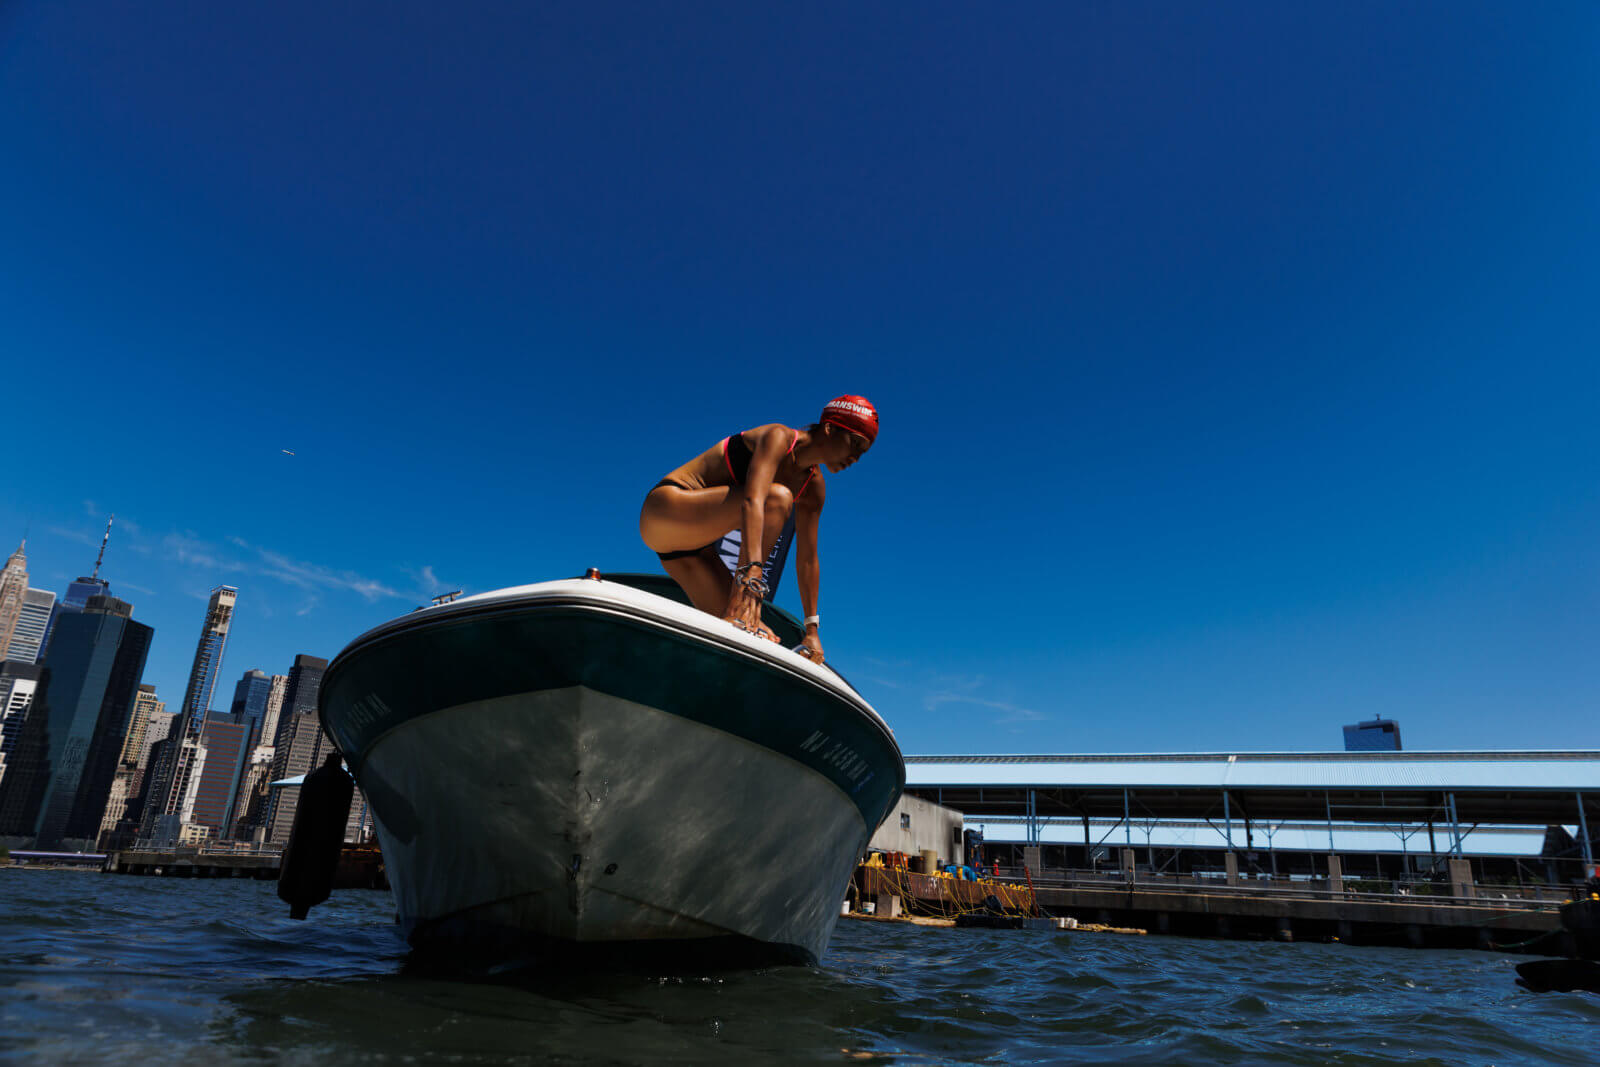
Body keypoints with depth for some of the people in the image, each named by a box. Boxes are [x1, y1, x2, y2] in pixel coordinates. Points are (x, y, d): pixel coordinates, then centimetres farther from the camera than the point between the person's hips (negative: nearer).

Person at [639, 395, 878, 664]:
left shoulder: (814, 488, 5)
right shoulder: (779, 437, -18)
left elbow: (807, 559, 5)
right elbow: (752, 501, -36)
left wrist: (811, 629, 1)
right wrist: (752, 570, -49)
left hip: (695, 548, 9)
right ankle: (739, 617, -33)